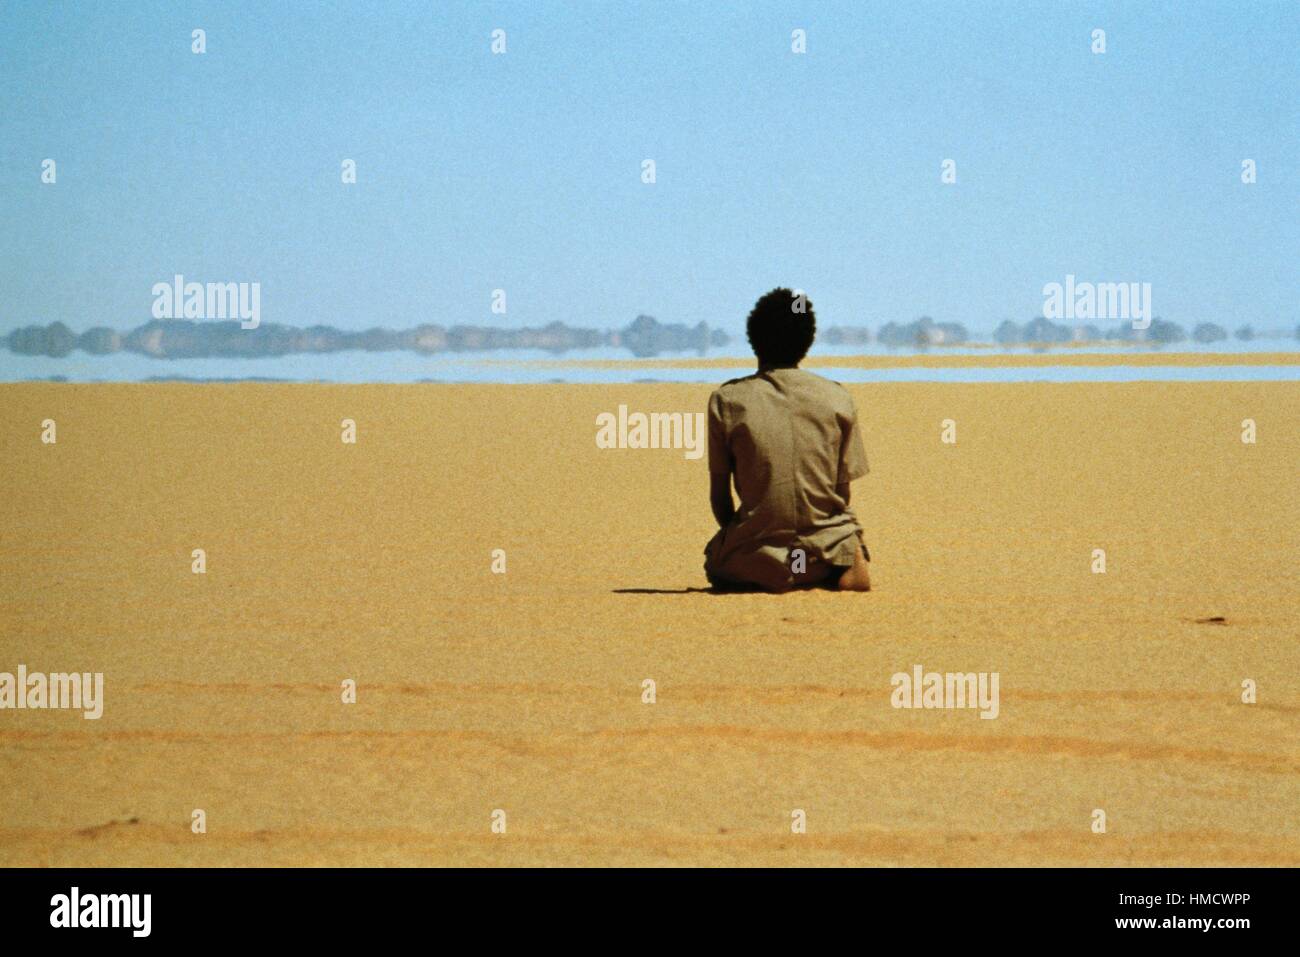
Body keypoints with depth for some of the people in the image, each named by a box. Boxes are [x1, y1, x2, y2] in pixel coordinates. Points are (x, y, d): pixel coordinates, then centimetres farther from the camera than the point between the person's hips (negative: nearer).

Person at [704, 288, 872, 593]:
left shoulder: (726, 400, -2)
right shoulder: (838, 398, 0)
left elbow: (719, 494, 2)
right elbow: (843, 491, 4)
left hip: (756, 558, 0)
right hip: (824, 552, 0)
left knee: (716, 562, 32)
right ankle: (843, 568, 0)